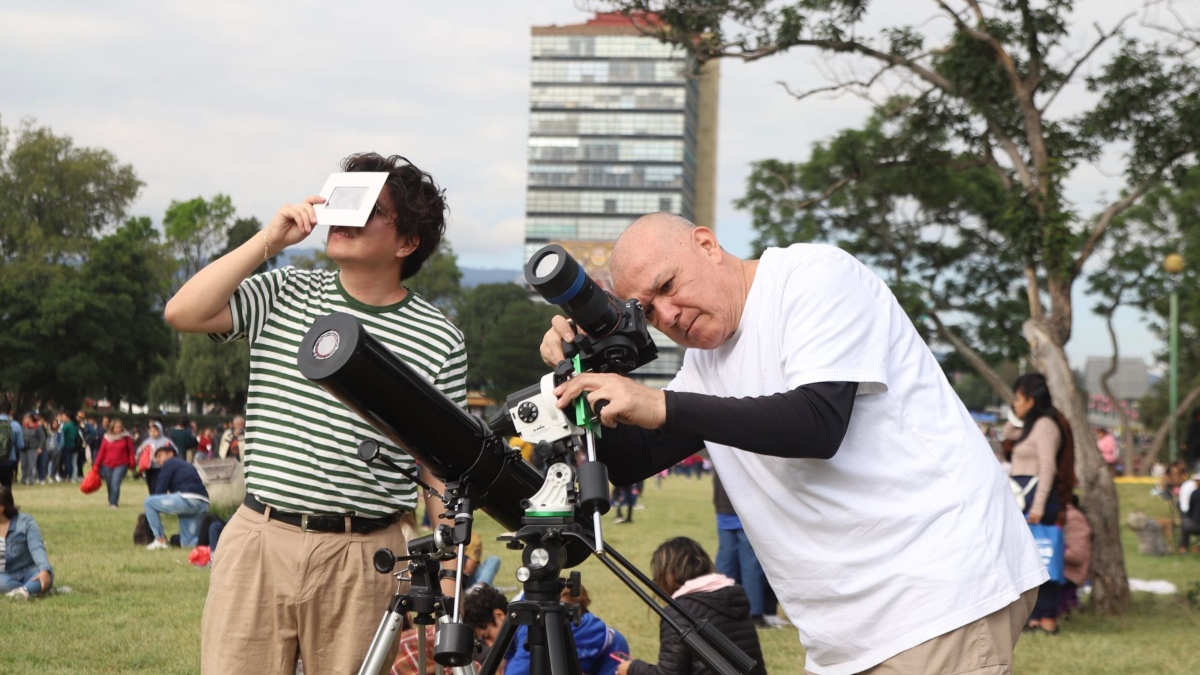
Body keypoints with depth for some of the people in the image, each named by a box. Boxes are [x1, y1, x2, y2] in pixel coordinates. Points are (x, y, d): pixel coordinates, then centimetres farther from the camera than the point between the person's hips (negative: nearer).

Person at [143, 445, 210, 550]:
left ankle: (160, 539, 3)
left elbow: (160, 490, 5)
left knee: (148, 502, 6)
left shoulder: (169, 464, 11)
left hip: (187, 499, -8)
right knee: (187, 543, 15)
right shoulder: (187, 466, 35)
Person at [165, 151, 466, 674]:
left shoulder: (439, 342, 3)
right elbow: (183, 313, -5)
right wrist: (269, 240, -6)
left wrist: (446, 581, -1)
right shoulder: (283, 296, 9)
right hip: (258, 539, 2)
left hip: (364, 557, -2)